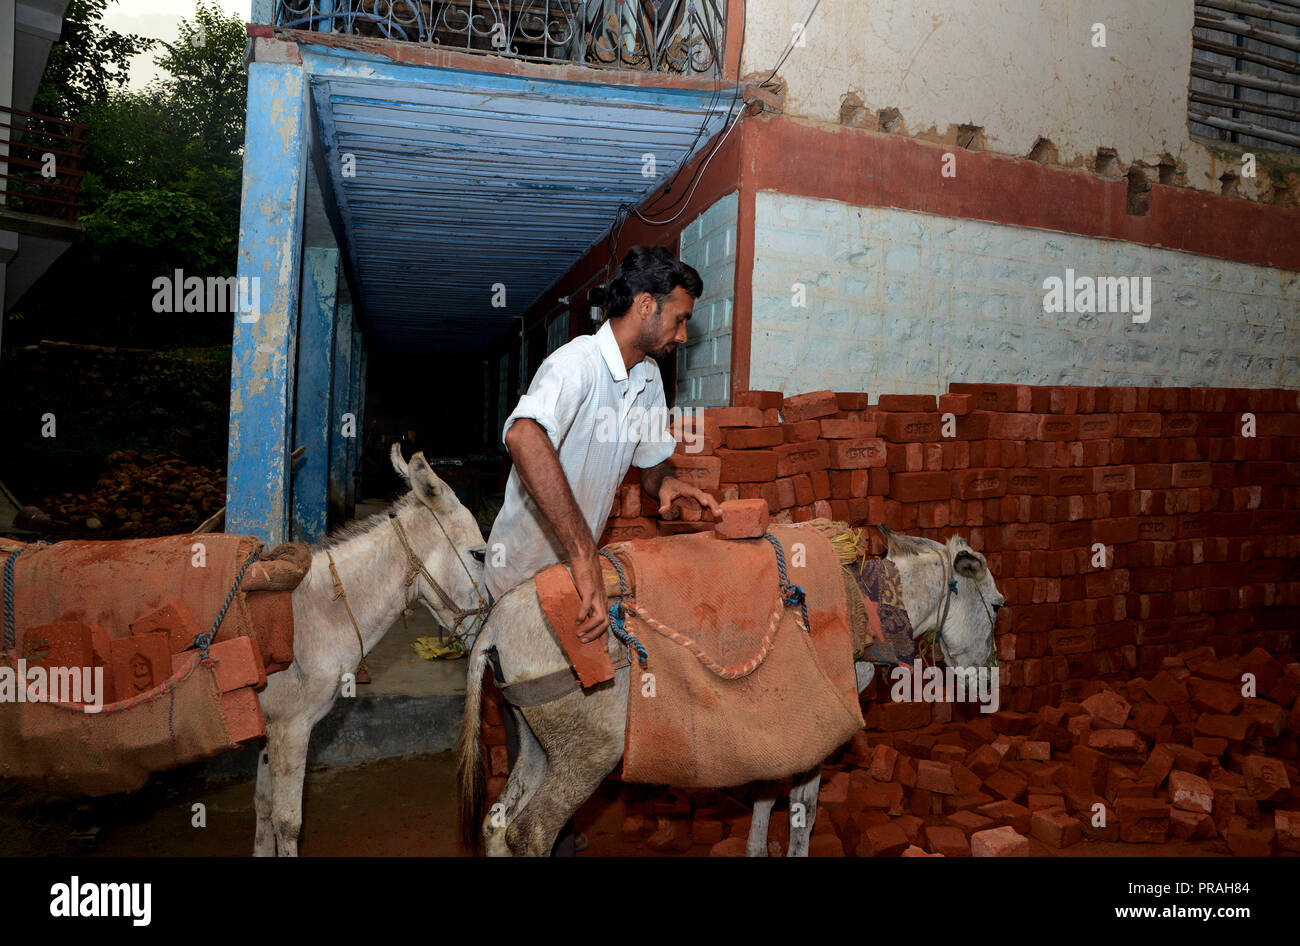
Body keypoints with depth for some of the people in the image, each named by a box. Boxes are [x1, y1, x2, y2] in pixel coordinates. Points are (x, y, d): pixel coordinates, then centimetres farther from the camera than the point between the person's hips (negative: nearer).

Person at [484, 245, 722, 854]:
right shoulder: (578, 362, -26)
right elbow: (525, 435, -47)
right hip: (527, 569, -7)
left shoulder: (647, 378, 2)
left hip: (579, 566, 8)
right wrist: (583, 557, -51)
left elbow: (651, 464, 15)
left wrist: (667, 482, -11)